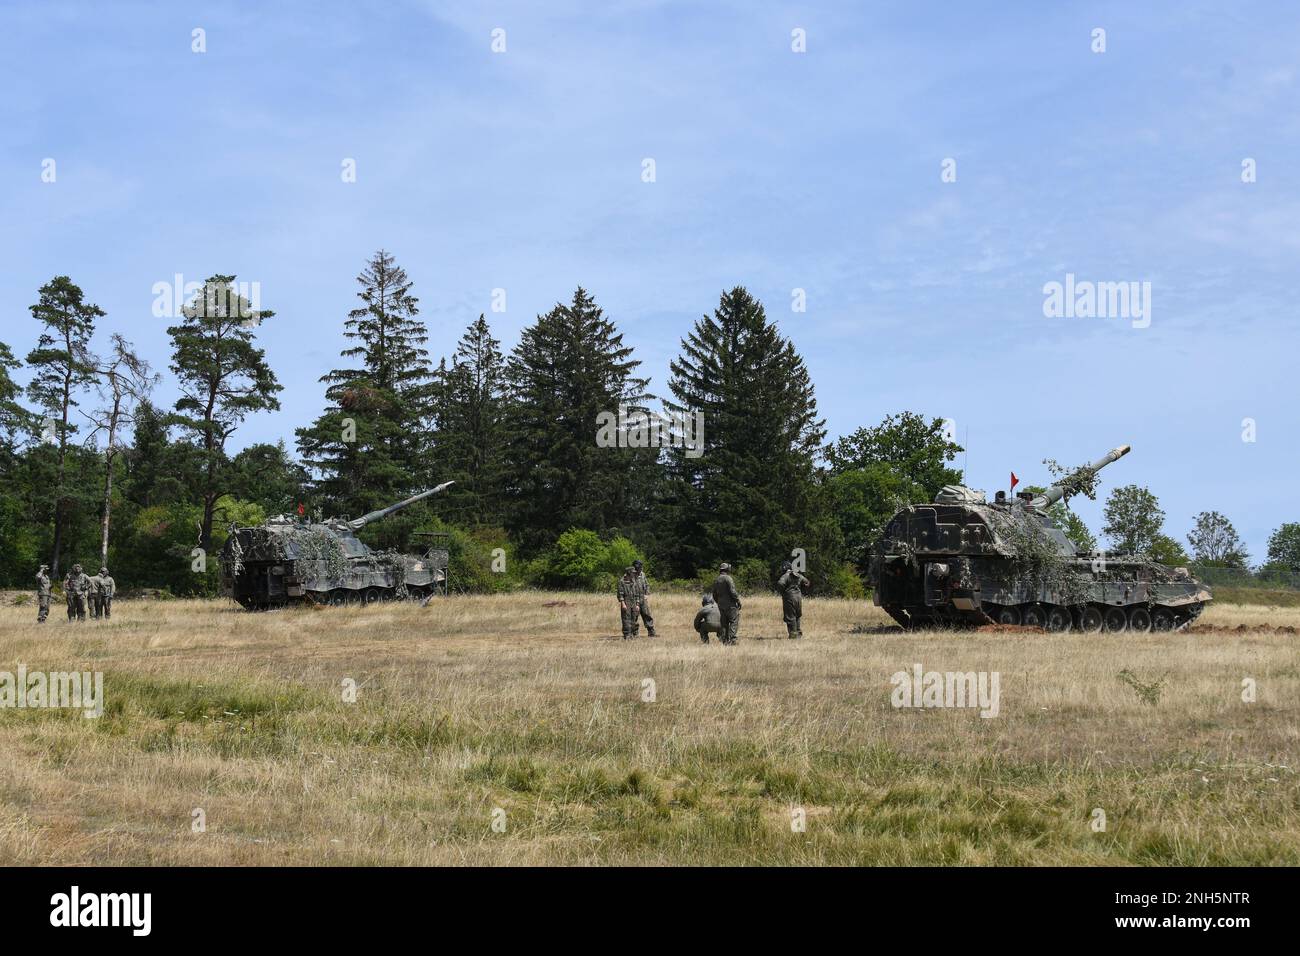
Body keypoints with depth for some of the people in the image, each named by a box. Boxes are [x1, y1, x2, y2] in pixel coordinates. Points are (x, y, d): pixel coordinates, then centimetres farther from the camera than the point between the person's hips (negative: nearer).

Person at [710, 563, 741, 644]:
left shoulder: (716, 580, 11)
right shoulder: (728, 578, -11)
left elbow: (714, 595, 16)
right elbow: (733, 591, -17)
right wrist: (738, 601, -10)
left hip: (721, 605, 7)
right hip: (731, 605, -7)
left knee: (724, 623, 10)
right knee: (734, 622, -4)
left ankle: (724, 641, 9)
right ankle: (732, 640, -13)